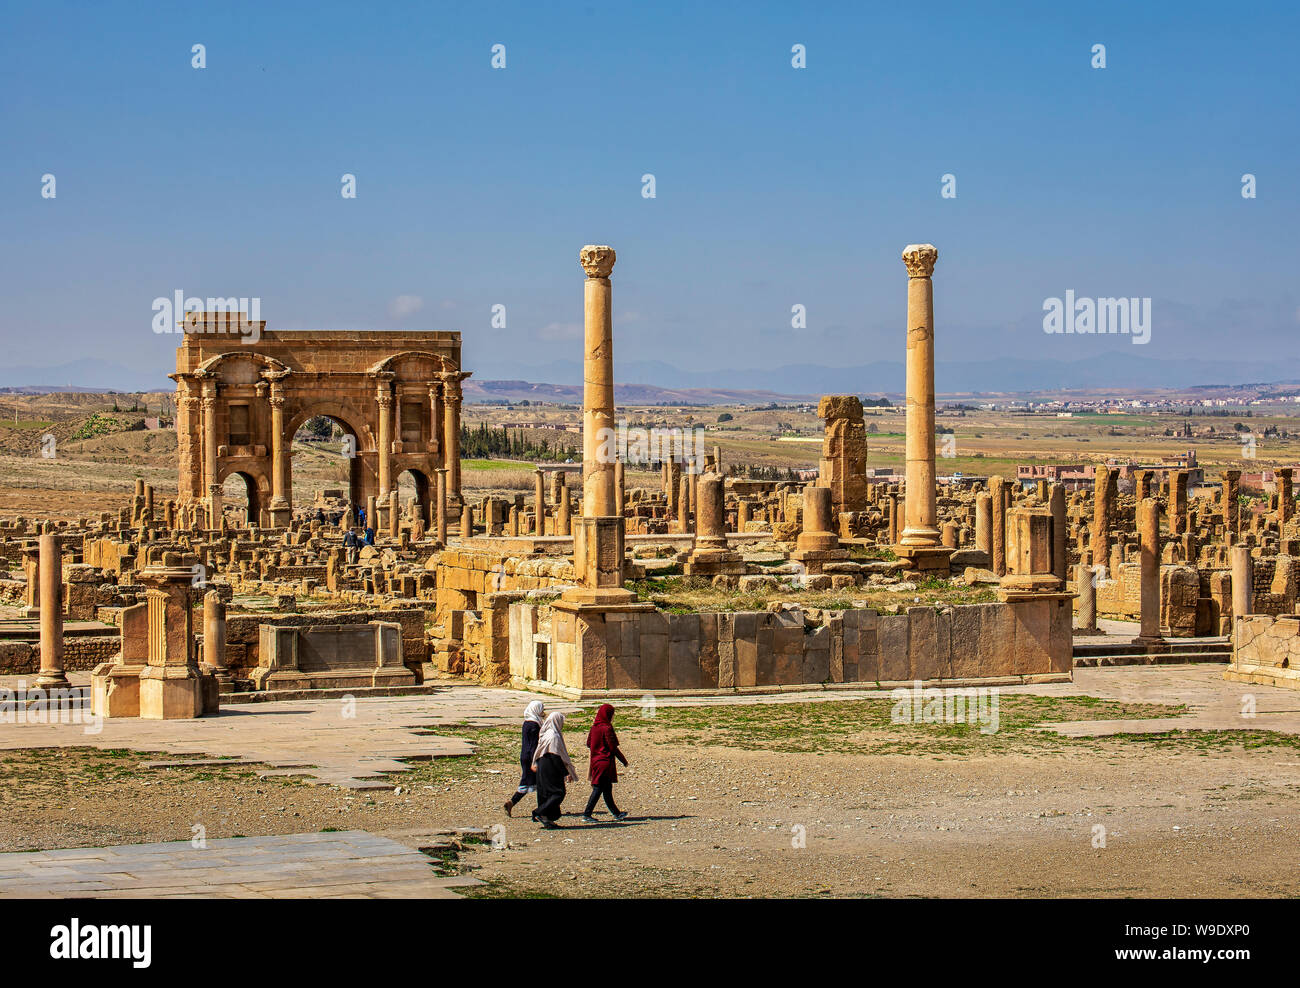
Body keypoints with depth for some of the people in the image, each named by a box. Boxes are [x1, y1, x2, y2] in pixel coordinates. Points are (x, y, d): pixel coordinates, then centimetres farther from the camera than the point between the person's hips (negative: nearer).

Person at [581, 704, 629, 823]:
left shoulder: (594, 728, 5)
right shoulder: (607, 728, -17)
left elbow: (588, 744, 12)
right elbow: (613, 747, -16)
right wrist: (624, 760, -6)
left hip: (596, 761, 8)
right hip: (606, 762, -8)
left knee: (607, 789, 15)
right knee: (598, 789, -5)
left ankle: (616, 813, 25)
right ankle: (587, 814, -8)